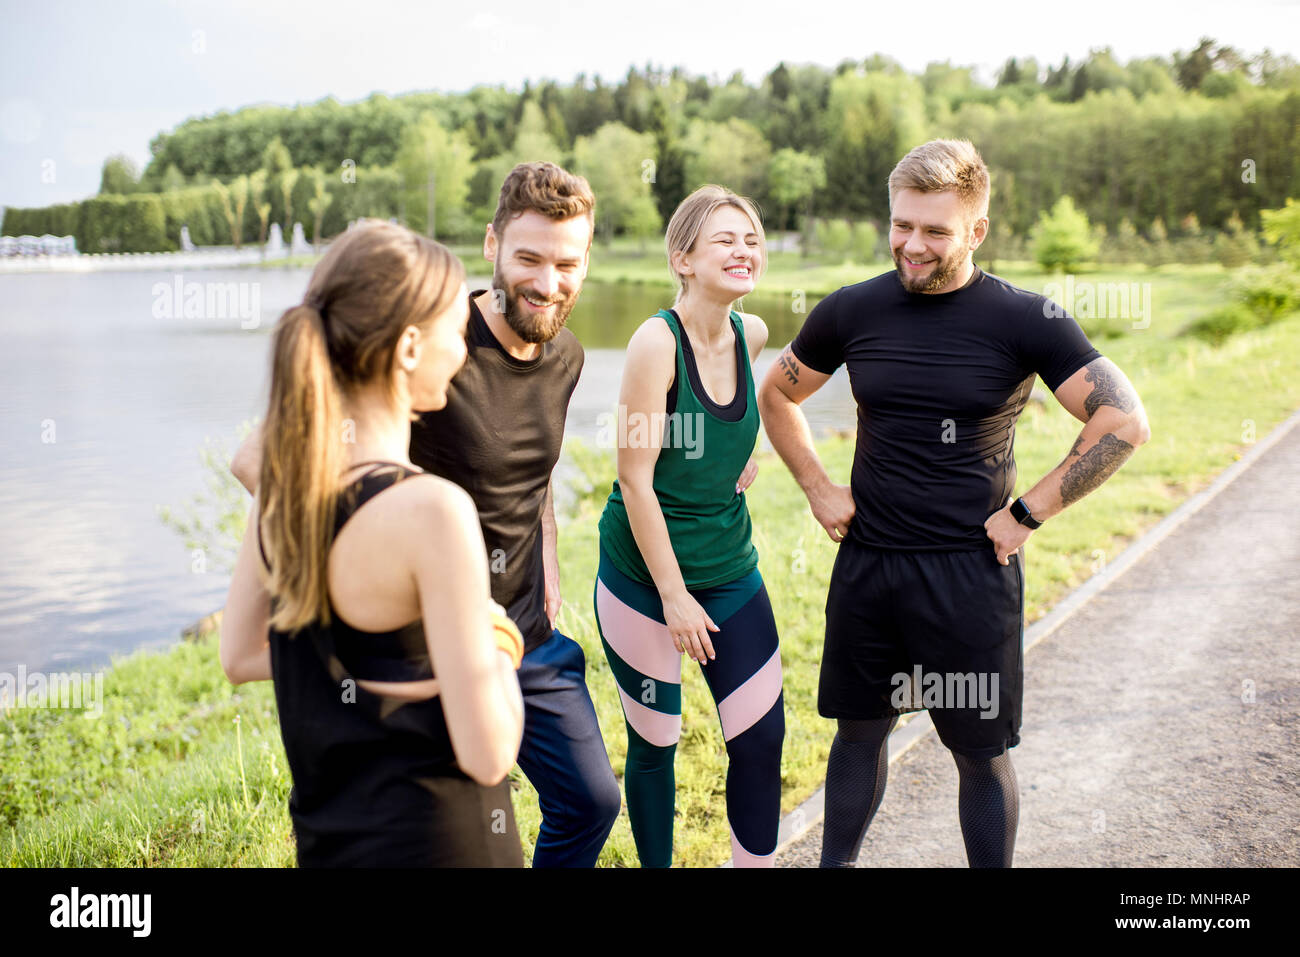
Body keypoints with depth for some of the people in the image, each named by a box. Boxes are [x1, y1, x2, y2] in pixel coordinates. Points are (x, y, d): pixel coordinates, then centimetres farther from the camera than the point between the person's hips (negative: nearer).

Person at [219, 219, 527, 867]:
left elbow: (241, 656, 9)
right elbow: (486, 753, -23)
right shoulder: (431, 509, -25)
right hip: (436, 843, -7)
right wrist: (497, 647, -5)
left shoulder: (282, 480, -3)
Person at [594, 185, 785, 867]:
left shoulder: (751, 335, 0)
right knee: (654, 743, 8)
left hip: (730, 571, 5)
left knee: (762, 736, 3)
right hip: (643, 573, -5)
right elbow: (636, 480, -18)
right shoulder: (657, 339, -18)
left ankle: (754, 865, 22)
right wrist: (674, 597, -16)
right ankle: (656, 866, 29)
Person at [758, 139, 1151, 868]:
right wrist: (818, 488, 6)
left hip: (971, 570, -3)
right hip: (867, 563, 3)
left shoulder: (1025, 321, -8)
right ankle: (836, 862, 32)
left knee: (982, 752, 7)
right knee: (860, 731, 15)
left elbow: (1125, 424, -11)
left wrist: (1027, 514, -12)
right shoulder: (851, 312, 1)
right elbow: (778, 397, 16)